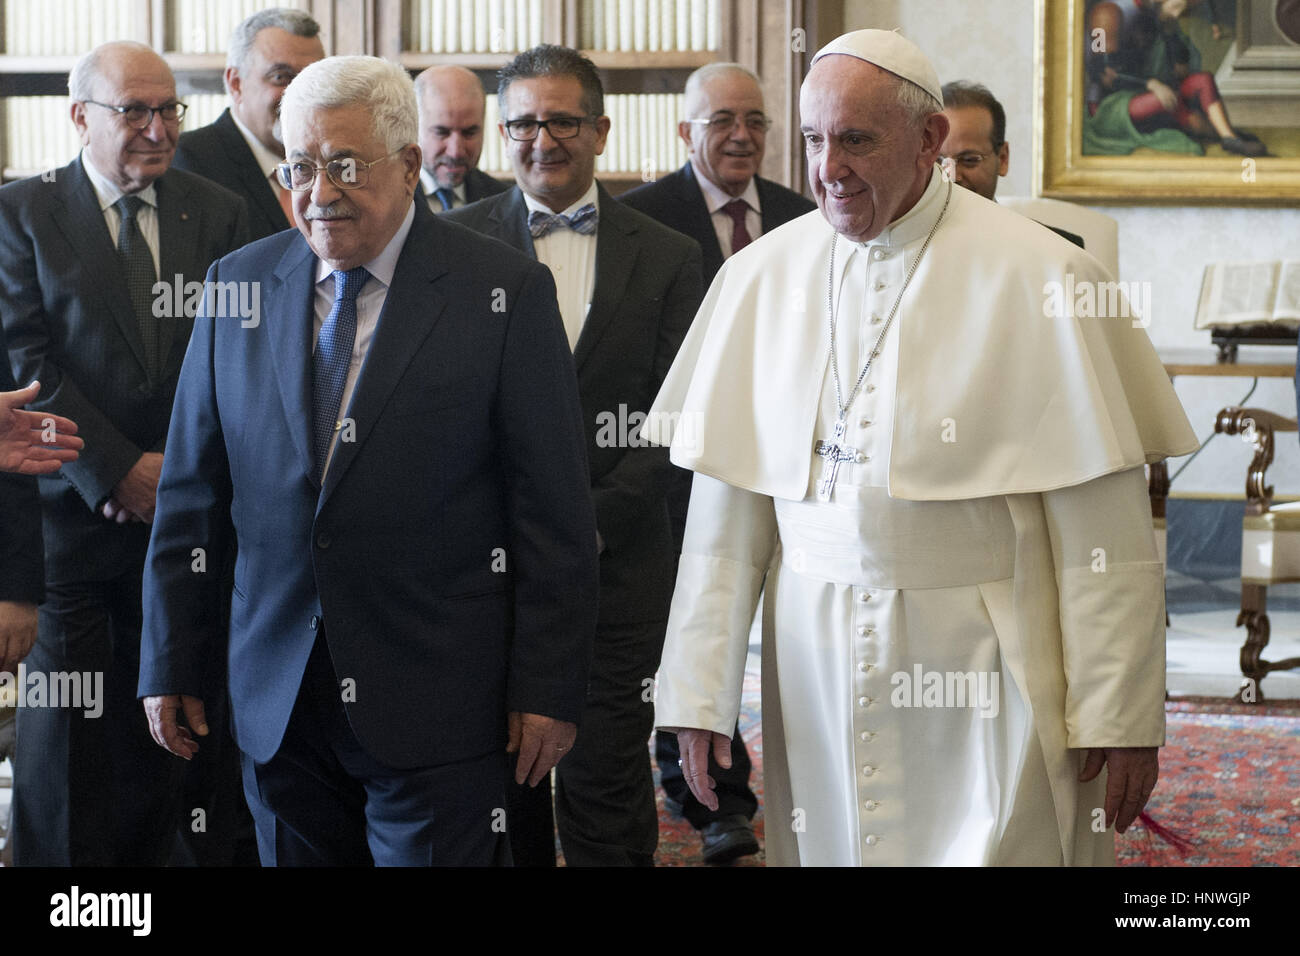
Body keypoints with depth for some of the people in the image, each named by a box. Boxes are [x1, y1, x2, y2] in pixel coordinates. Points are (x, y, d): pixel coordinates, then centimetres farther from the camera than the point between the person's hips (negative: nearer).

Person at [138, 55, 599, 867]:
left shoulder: (506, 294, -3)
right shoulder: (240, 283, 8)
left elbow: (554, 513, -4)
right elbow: (194, 491, 11)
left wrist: (547, 689, -7)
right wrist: (170, 663, 9)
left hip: (437, 708, -3)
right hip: (278, 703, 4)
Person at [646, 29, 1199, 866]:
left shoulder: (1040, 278, -7)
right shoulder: (762, 277, 4)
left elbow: (1102, 526, -7)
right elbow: (724, 512, 5)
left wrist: (1120, 716, -8)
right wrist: (698, 694, 3)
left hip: (985, 666, -3)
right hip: (816, 666, 3)